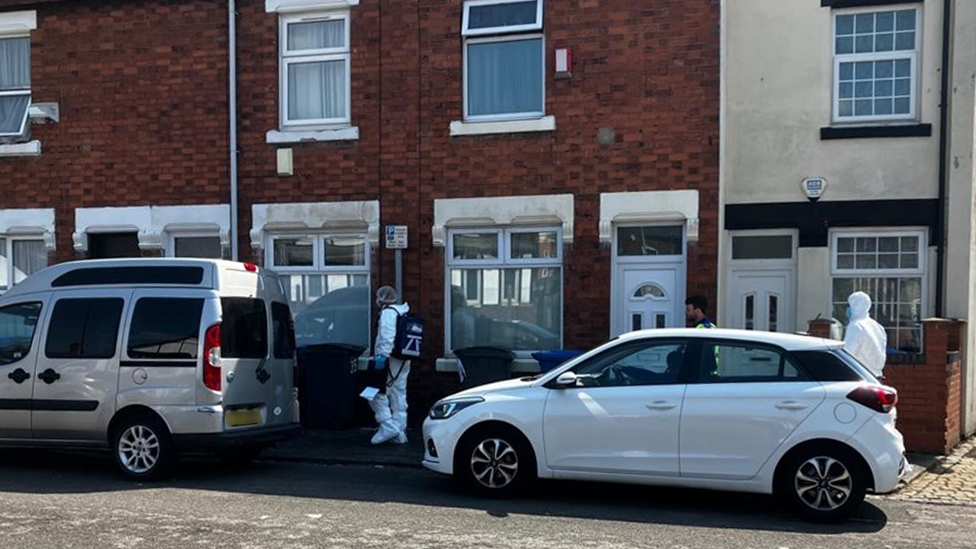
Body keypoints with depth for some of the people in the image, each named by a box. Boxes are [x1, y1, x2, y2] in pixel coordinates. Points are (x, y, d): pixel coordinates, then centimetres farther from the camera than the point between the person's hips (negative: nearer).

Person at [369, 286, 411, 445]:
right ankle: (400, 432, 12)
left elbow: (388, 336, -23)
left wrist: (383, 354, -29)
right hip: (403, 360, 9)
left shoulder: (388, 312, -9)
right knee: (399, 395, 10)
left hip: (390, 360, -9)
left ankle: (388, 426, -13)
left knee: (377, 393, -5)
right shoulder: (403, 313, 21)